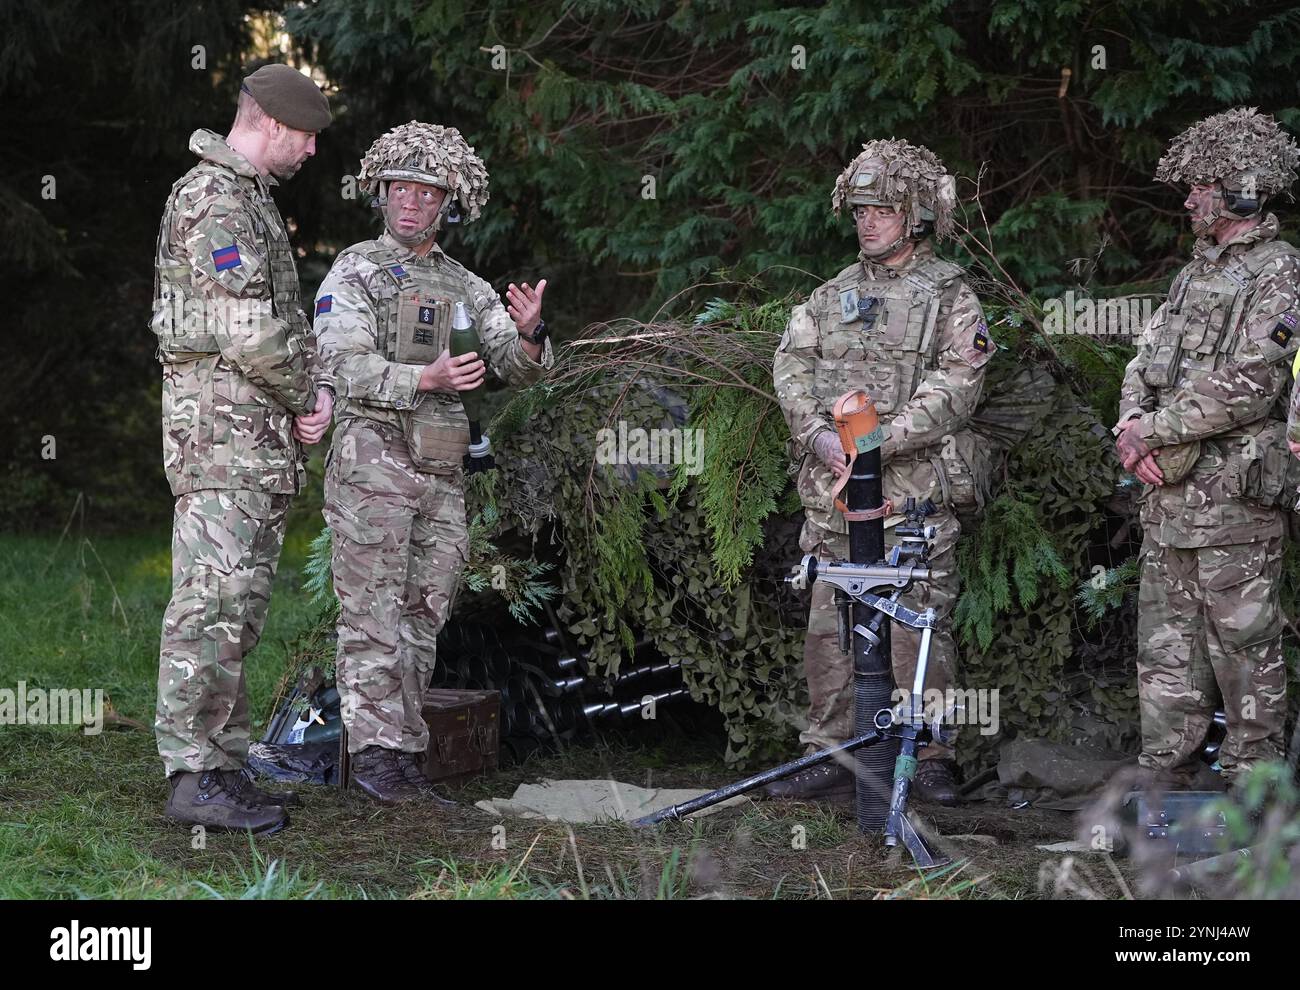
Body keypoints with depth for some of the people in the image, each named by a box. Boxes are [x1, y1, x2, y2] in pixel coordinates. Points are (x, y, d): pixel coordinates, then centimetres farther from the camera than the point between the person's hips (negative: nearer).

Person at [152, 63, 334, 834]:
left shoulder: (255, 201, 21)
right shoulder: (215, 199, -13)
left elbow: (289, 318, 23)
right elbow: (247, 331, -20)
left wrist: (319, 390, 6)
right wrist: (302, 397, -5)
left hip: (261, 441, 10)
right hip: (224, 429, -10)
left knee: (239, 611, 11)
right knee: (213, 604, -10)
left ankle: (225, 767, 15)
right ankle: (194, 777, -10)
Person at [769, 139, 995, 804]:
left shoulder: (949, 295, 2)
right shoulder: (834, 294, 17)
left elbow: (955, 387, -9)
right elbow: (791, 364, 7)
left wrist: (881, 438, -18)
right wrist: (819, 435, -10)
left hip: (914, 494, -5)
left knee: (916, 629, -3)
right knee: (829, 630, 5)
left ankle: (929, 757, 7)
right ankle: (832, 756, 12)